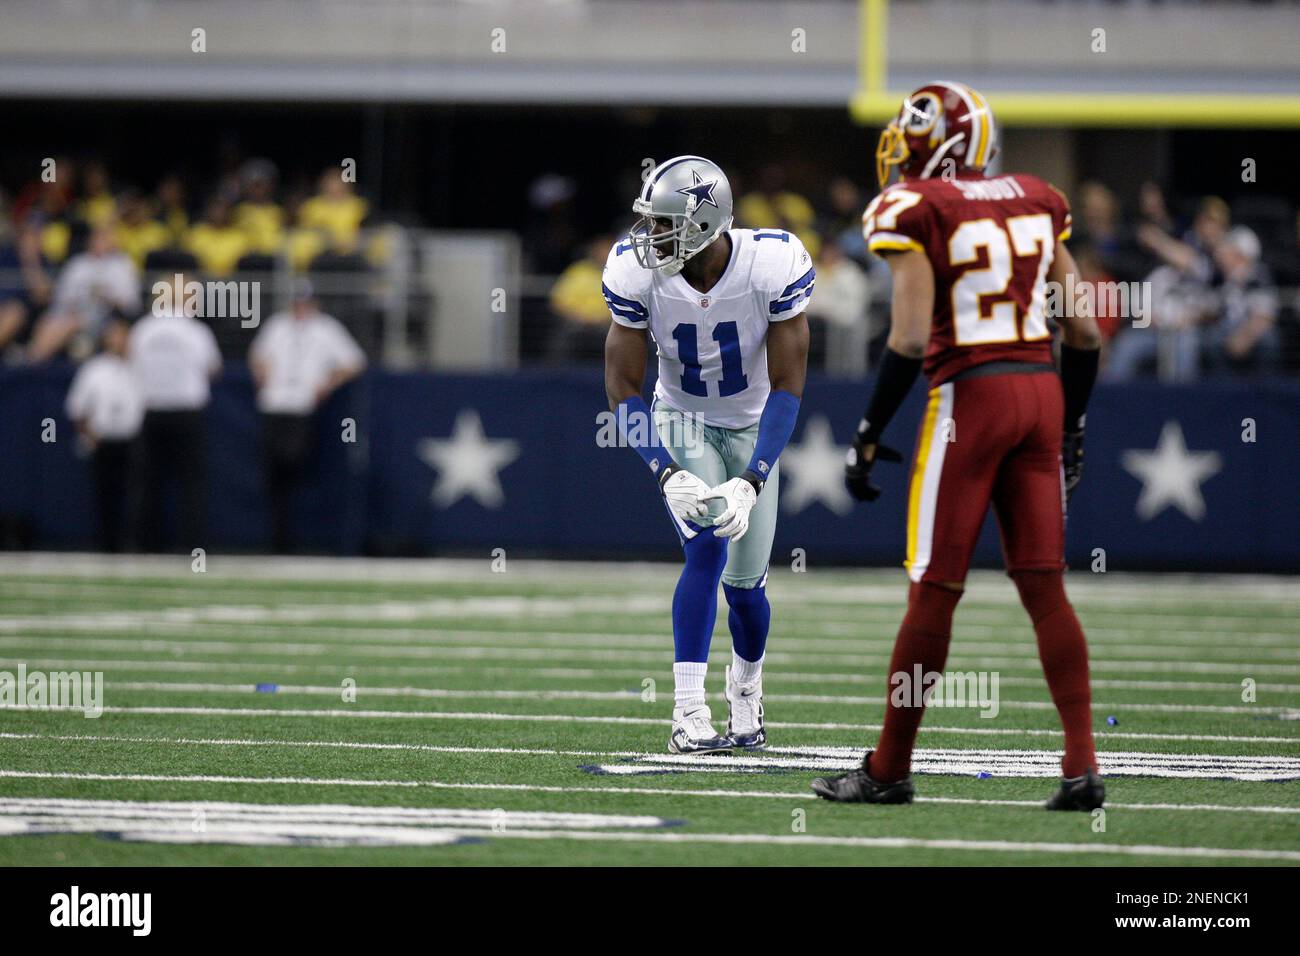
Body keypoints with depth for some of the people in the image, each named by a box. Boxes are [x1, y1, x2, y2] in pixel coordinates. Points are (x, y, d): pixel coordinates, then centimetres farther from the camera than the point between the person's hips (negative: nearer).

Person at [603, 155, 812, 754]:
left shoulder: (772, 266, -29)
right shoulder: (637, 273, -25)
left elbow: (786, 385, -24)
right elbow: (623, 389, -17)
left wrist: (751, 482, -32)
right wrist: (668, 475, -30)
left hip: (752, 427, 0)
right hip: (681, 422, 0)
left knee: (744, 582, 3)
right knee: (707, 551, -23)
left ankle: (746, 693, 34)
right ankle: (689, 714, -23)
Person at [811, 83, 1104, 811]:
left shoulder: (916, 211, -6)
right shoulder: (1036, 204, 13)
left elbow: (910, 341, -13)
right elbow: (1083, 329, 13)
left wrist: (869, 436, -6)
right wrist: (1072, 425, 23)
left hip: (970, 395, -5)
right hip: (1042, 392, 5)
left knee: (934, 588, 1)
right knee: (1045, 588, 5)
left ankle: (890, 769, 9)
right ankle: (1083, 765, -3)